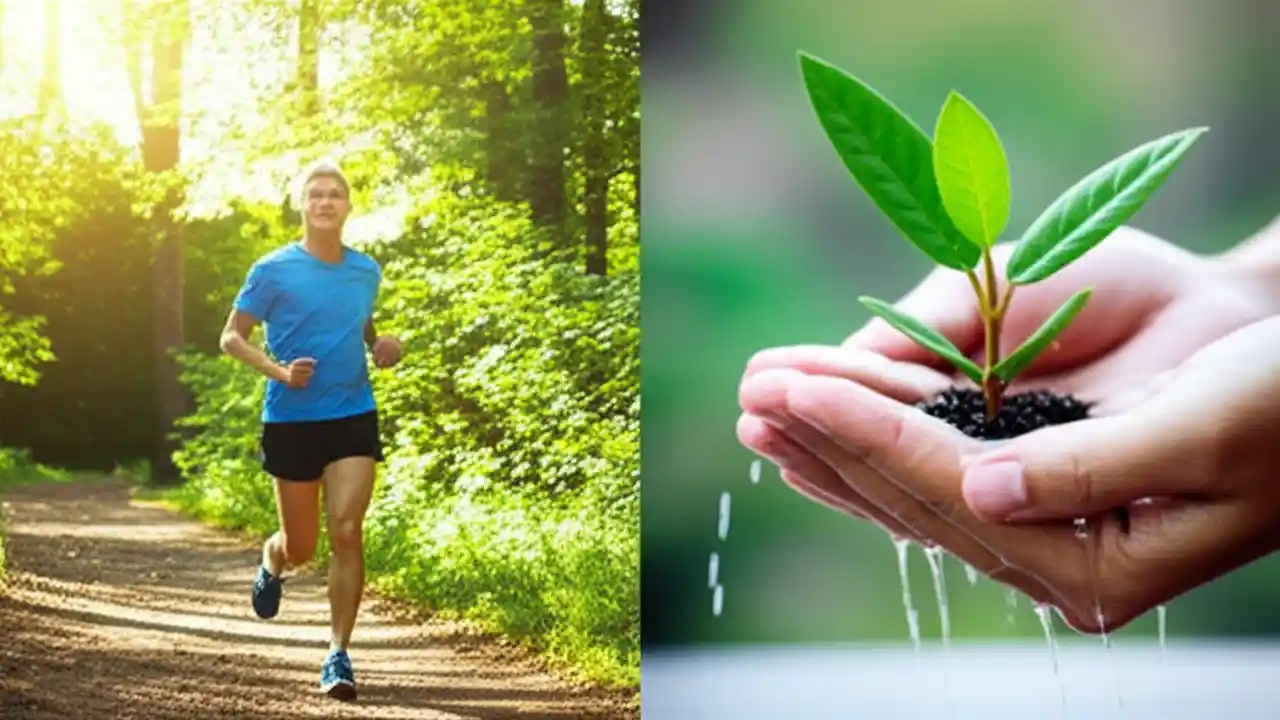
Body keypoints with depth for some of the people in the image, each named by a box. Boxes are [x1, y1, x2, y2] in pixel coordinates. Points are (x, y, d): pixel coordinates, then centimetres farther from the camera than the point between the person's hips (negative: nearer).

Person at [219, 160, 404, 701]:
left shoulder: (367, 271, 7)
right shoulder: (273, 270, -5)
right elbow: (232, 337, -1)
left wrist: (382, 346, 1)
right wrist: (278, 370, -18)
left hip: (353, 418, 2)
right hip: (291, 421, -2)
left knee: (347, 533, -12)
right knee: (301, 547, 8)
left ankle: (339, 655, -4)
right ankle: (270, 563, 47)